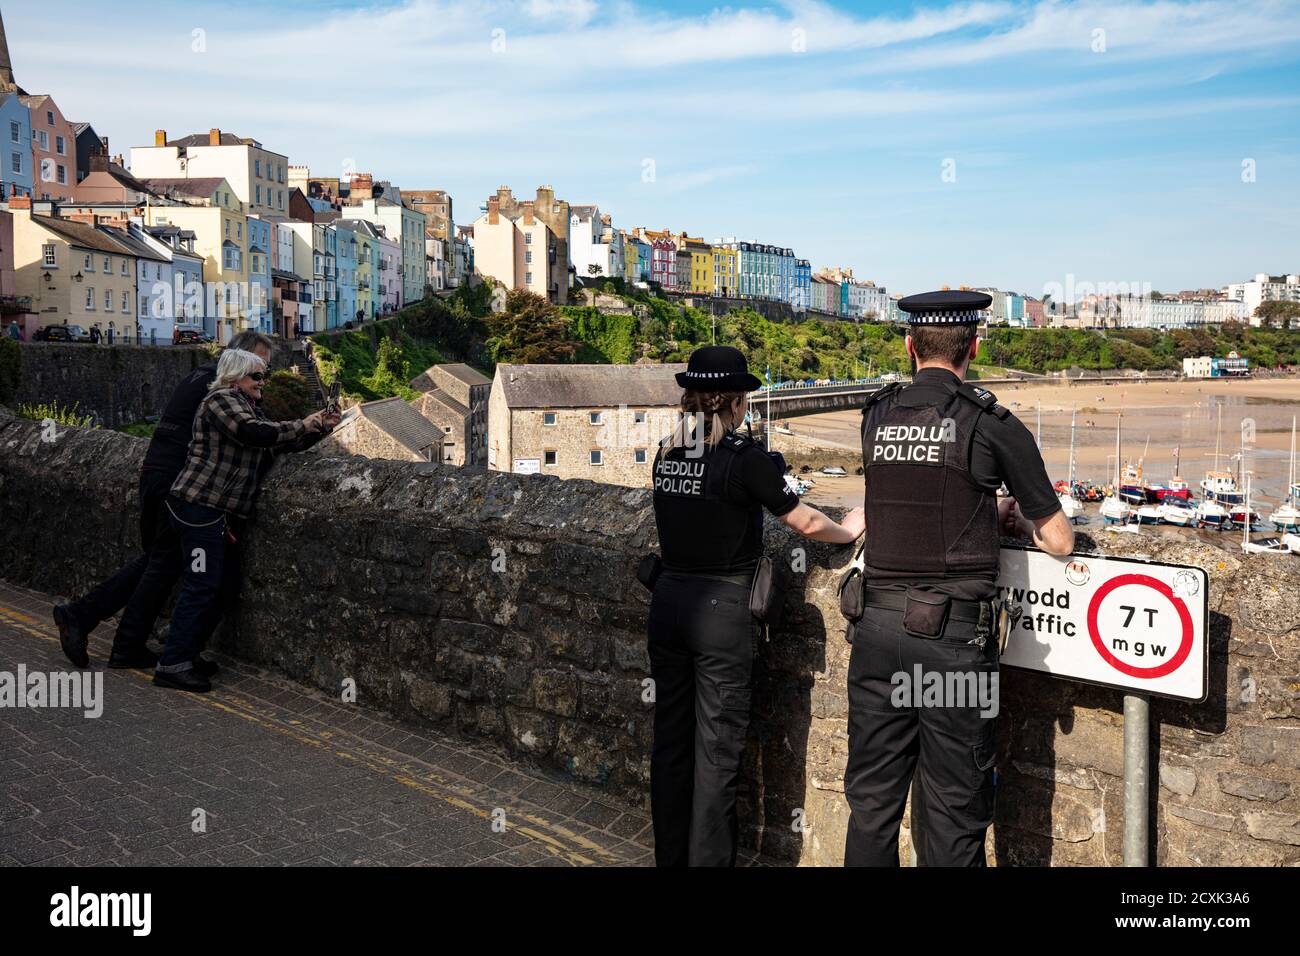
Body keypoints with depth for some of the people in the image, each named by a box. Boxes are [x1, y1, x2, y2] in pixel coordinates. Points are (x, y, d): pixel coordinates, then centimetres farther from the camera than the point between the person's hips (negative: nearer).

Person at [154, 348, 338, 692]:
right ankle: (172, 664, -7)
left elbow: (281, 444, 20)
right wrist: (301, 426, -15)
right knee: (203, 584, -10)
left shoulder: (251, 407, 23)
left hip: (221, 510, 10)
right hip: (199, 503, -10)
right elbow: (254, 433, -23)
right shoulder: (221, 399, -7)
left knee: (210, 586, 12)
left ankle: (184, 655, 20)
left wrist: (322, 428, 7)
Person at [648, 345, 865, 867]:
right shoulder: (743, 457, -14)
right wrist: (849, 530, 11)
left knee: (671, 739, 14)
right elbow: (806, 524, -8)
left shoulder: (667, 453, 5)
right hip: (719, 607, -6)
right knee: (717, 749, 3)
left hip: (667, 600, 6)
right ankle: (708, 857, 10)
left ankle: (669, 854, 26)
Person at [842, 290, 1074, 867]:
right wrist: (1017, 520, 20)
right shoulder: (992, 425, -6)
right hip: (952, 634, -4)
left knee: (872, 799, 13)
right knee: (951, 813, 7)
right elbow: (1059, 541, 1)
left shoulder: (875, 418, 6)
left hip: (878, 626, 4)